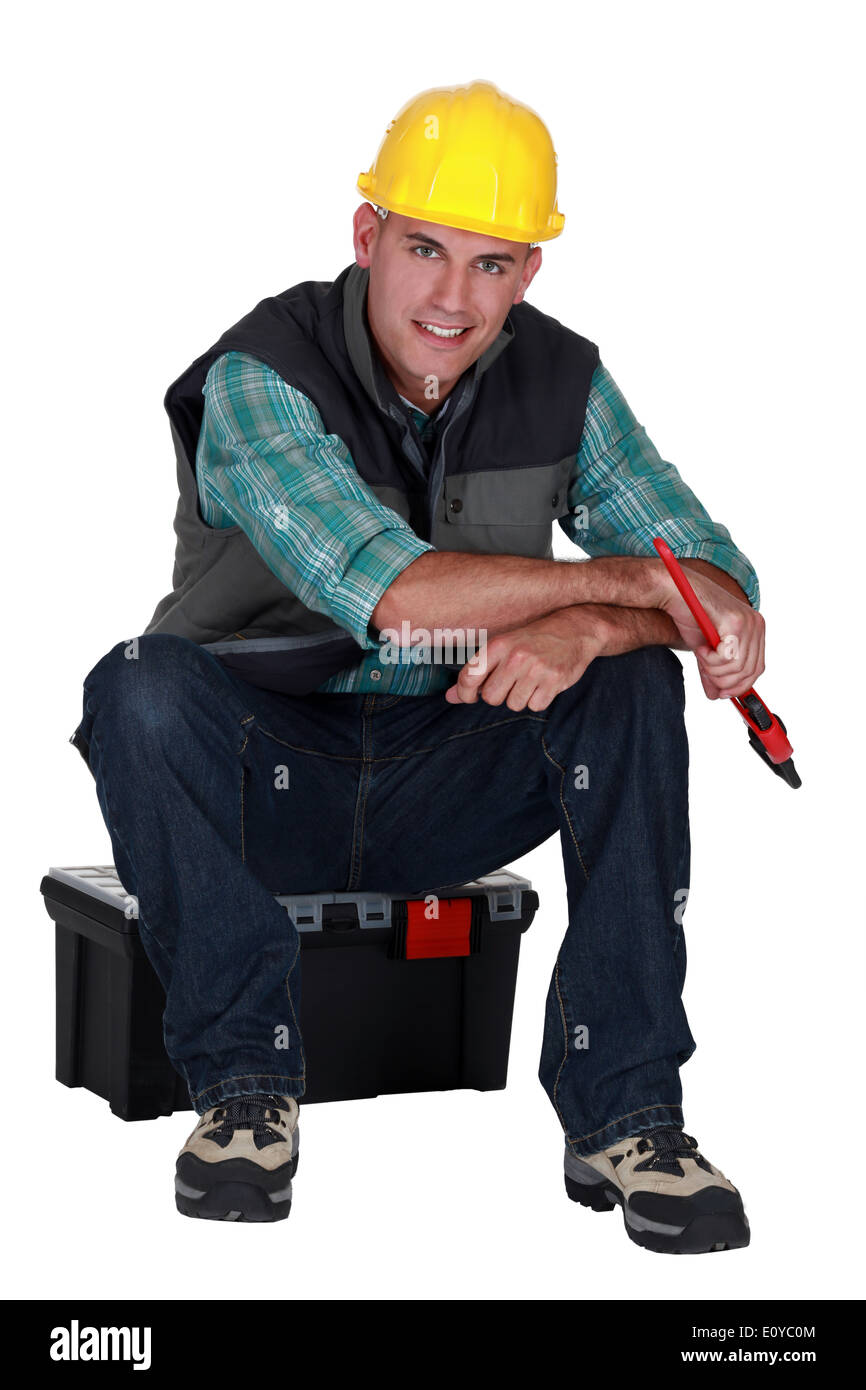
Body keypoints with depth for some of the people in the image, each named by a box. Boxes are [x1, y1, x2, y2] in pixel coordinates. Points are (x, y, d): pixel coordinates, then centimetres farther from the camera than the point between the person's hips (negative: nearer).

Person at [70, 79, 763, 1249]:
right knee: (141, 686, -32)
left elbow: (720, 581, -8)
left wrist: (581, 630, -30)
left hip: (446, 788, 3)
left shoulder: (563, 381, -5)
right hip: (264, 776, -3)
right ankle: (244, 1082, -18)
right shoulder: (257, 380, -19)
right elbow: (395, 593, -33)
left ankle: (623, 1111, -18)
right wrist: (632, 579, -27)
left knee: (633, 687, -22)